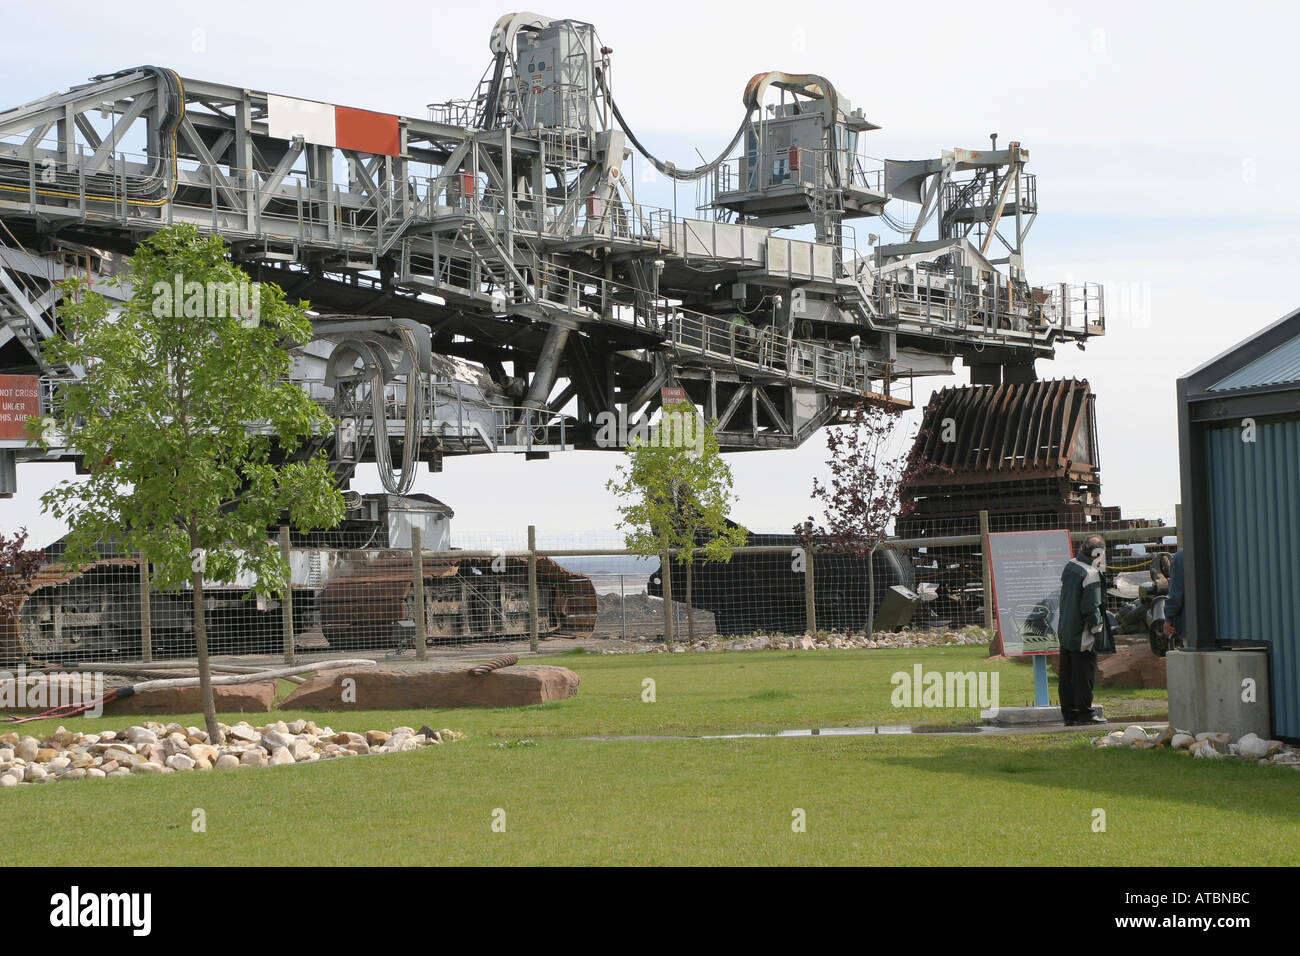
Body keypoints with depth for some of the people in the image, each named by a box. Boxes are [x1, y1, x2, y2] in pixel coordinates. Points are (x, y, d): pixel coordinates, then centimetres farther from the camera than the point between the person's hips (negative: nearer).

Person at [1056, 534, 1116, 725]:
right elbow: (1090, 607, -20)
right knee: (1084, 673, -1)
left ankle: (1069, 713, 16)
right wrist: (1097, 628, -9)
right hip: (1082, 634, -9)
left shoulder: (1070, 567, 7)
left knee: (1067, 675, 11)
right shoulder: (1090, 574, -20)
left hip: (1065, 631, 9)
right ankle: (1084, 713, 2)